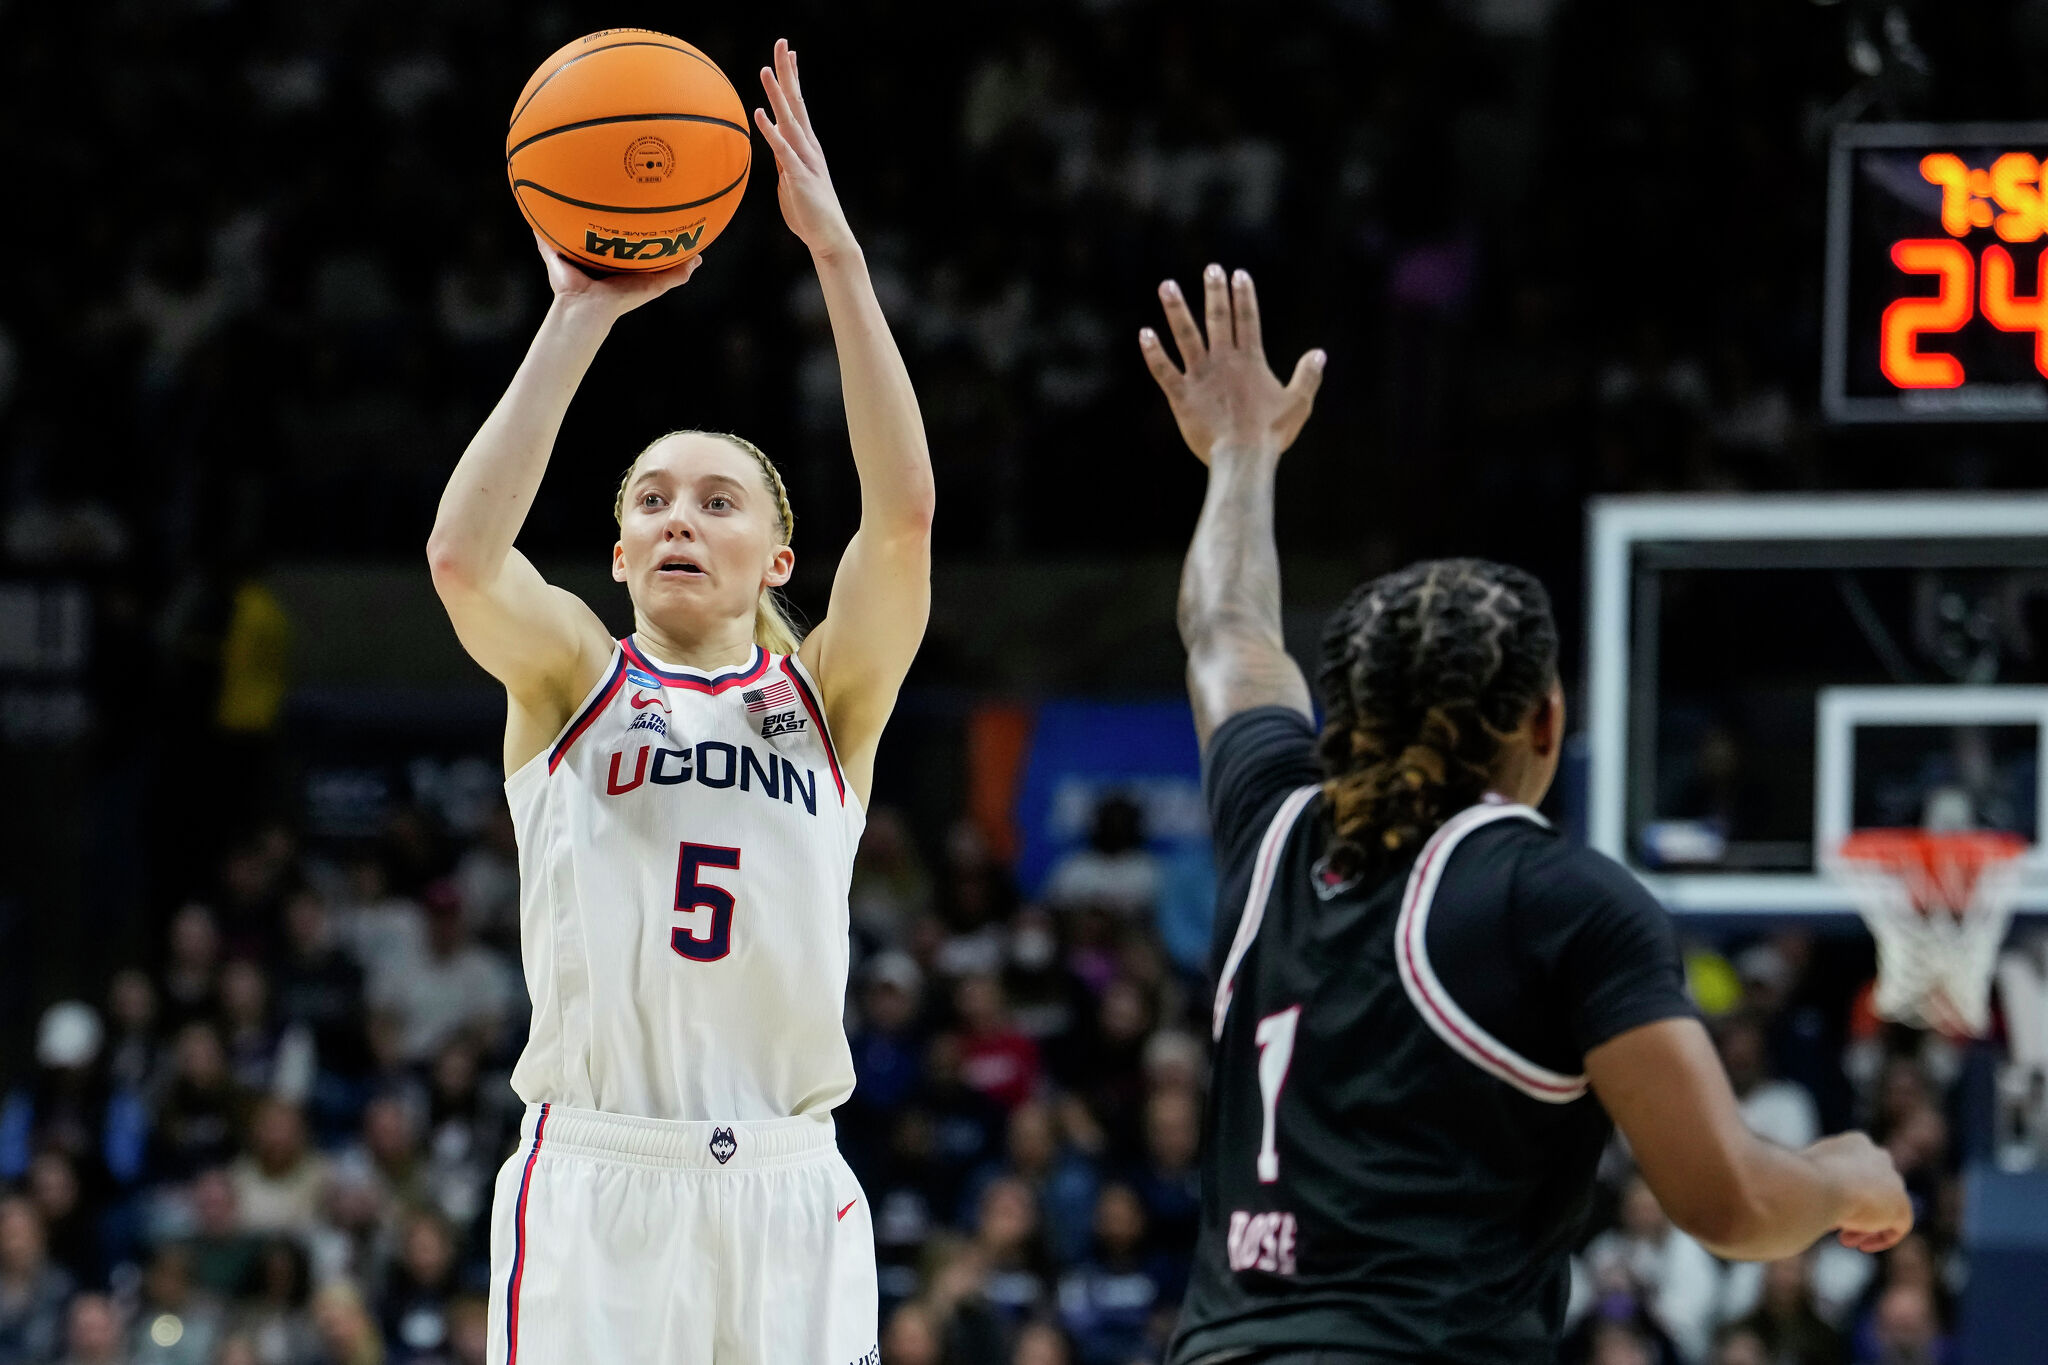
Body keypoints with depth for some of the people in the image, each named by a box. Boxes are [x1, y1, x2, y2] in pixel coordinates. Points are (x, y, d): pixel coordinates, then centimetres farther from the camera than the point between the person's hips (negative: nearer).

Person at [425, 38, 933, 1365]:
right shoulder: (572, 682, 8)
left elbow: (904, 514, -6)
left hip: (785, 1197, 1)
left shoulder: (826, 699, 10)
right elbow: (463, 553, -12)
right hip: (594, 1189, -1)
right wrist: (581, 314, -14)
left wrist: (836, 251, -12)